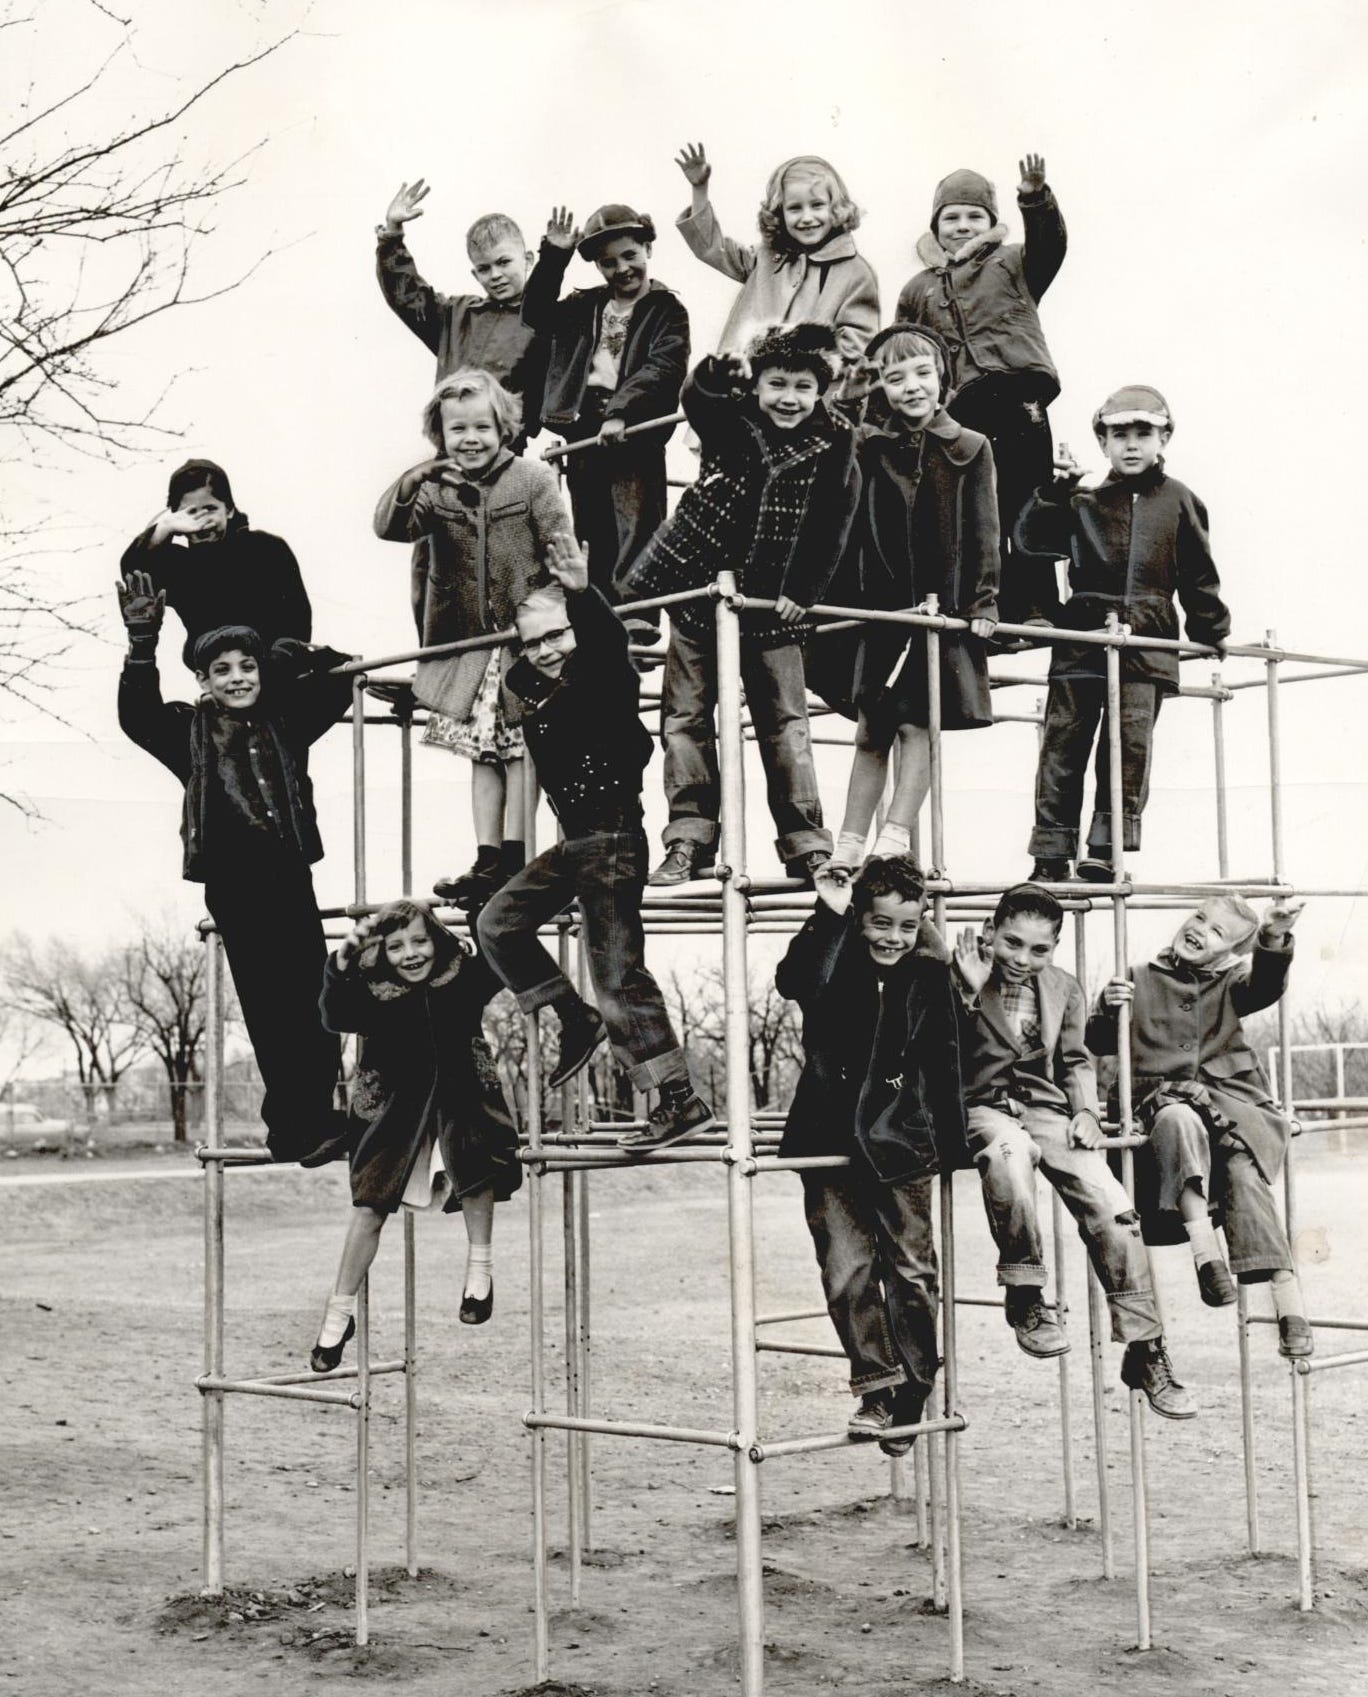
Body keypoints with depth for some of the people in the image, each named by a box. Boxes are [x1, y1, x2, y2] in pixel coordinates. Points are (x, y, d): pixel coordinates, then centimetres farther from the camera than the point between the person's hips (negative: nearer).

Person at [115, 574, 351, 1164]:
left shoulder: (286, 721, 12)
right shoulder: (190, 730, 6)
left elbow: (342, 678, 16)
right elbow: (136, 714, -10)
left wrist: (295, 654, -2)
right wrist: (142, 642, -20)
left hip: (289, 878, 2)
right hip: (233, 888, -2)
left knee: (311, 1003, -4)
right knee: (269, 1008, -4)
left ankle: (312, 1121, 1)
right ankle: (299, 1127, -3)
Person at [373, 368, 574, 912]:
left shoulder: (532, 479, -3)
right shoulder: (436, 488, 5)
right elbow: (389, 526, -9)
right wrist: (412, 482, -25)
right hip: (469, 643, 4)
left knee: (518, 749, 0)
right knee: (481, 751, 8)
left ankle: (514, 859, 3)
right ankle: (487, 861, 12)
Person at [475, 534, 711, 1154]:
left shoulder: (602, 678, -14)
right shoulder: (533, 689, 7)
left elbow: (611, 643, -37)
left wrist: (583, 595, -52)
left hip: (613, 841, -9)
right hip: (572, 843, 9)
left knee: (617, 973, -9)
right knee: (498, 924, 12)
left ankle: (681, 1100, -4)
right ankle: (578, 1022, 19)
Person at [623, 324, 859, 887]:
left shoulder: (834, 445, -4)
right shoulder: (729, 420, -4)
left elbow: (830, 528, -2)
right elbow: (696, 400, -25)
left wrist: (801, 591, -6)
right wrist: (718, 374, -44)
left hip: (775, 601, -1)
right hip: (699, 585, 1)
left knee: (785, 722, 3)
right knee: (686, 715, 2)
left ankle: (806, 844, 6)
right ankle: (690, 841, 7)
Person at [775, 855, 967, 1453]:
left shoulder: (928, 979, 4)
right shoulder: (834, 965, 0)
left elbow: (945, 1065, 11)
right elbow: (793, 982, -24)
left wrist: (951, 1144, 9)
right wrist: (828, 916, -22)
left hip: (901, 1143, 1)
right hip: (831, 1138, 0)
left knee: (911, 1269, 4)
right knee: (846, 1271, -4)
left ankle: (908, 1398, 16)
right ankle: (876, 1385, 5)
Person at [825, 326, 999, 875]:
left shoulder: (971, 450, 3)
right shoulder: (869, 448, 4)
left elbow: (982, 532, 2)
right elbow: (851, 527, 4)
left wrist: (983, 602, -6)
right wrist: (839, 601, 1)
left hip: (944, 606, -1)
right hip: (882, 605, 1)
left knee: (918, 725, -4)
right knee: (872, 730, 4)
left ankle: (895, 837, -6)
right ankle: (848, 846, 7)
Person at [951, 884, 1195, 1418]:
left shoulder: (1063, 988, 13)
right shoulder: (960, 980, -1)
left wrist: (1086, 1112, 7)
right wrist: (969, 992, -20)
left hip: (1046, 1108, 5)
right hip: (985, 1108, -4)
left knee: (1112, 1207, -17)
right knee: (1009, 1153, -42)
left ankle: (1144, 1351, -4)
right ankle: (1024, 1296, -25)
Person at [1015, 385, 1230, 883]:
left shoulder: (1178, 501, 10)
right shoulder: (1086, 501, 10)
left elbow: (1199, 574, 12)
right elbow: (1032, 536, 4)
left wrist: (1210, 632, 11)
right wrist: (1055, 493, -10)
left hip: (1147, 642, -1)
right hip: (1083, 637, 1)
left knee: (1131, 743, -7)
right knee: (1063, 744, -1)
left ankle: (1104, 850, -2)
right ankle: (1051, 853, 2)